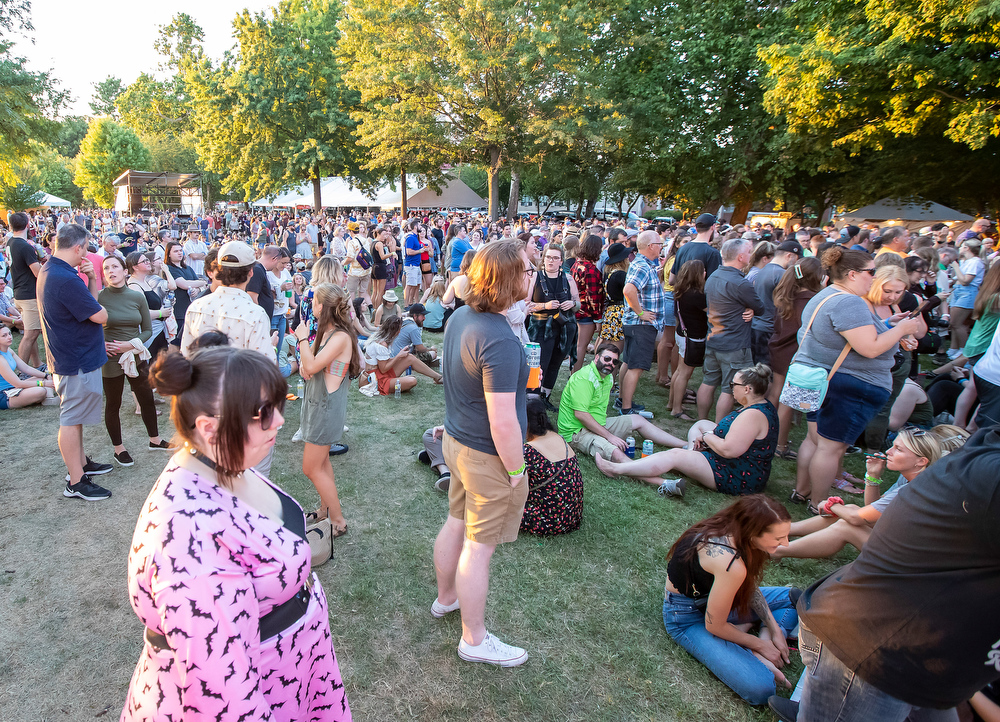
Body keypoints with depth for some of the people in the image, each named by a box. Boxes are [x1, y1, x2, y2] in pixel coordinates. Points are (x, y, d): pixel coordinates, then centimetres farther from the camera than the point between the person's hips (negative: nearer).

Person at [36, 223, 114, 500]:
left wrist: (91, 278, -6)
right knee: (71, 420, -1)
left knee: (74, 417, 21)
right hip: (77, 361, -11)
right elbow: (100, 316, -23)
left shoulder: (48, 270, 8)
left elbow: (85, 302, 10)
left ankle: (81, 463, 36)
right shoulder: (65, 279, -26)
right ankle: (76, 482, 10)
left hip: (68, 356, 11)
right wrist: (98, 307, -2)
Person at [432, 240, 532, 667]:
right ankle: (474, 640, 28)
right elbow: (503, 424, -29)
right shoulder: (500, 340, -31)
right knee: (479, 547, 8)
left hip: (455, 440, 9)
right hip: (487, 456, -9)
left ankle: (446, 597, 50)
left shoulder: (459, 317, -2)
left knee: (456, 523, 26)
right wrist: (515, 471, -15)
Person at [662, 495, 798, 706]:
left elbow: (749, 586, 6)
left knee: (794, 597, 9)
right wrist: (759, 644, -7)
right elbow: (714, 626, -23)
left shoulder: (731, 530, -15)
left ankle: (760, 657, -3)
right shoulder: (732, 565, -37)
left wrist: (774, 629, 1)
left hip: (708, 593, 9)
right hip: (687, 616, -9)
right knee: (760, 688, -25)